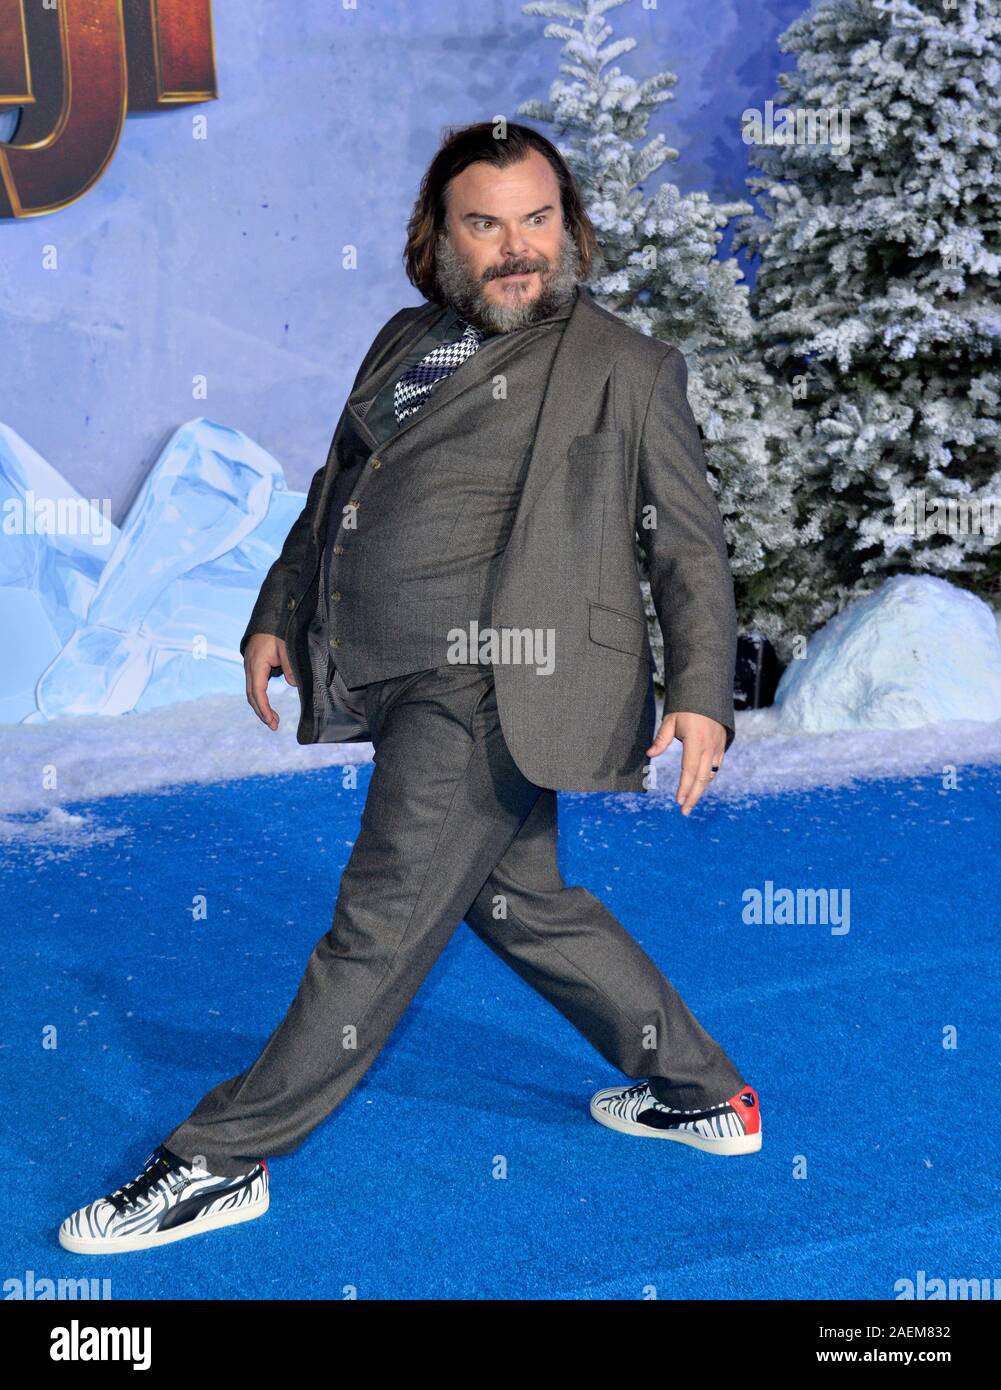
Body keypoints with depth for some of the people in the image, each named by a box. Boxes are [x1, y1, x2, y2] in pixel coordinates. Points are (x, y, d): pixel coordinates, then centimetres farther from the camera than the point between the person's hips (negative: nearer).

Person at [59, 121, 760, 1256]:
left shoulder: (626, 367, 1)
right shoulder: (404, 342, 17)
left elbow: (691, 543, 2)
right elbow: (336, 486, 25)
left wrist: (701, 693, -6)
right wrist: (278, 614, 20)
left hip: (492, 684, -8)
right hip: (405, 689, 8)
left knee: (379, 932, -4)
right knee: (522, 906, 17)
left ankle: (222, 1161, 7)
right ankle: (703, 1097, 33)